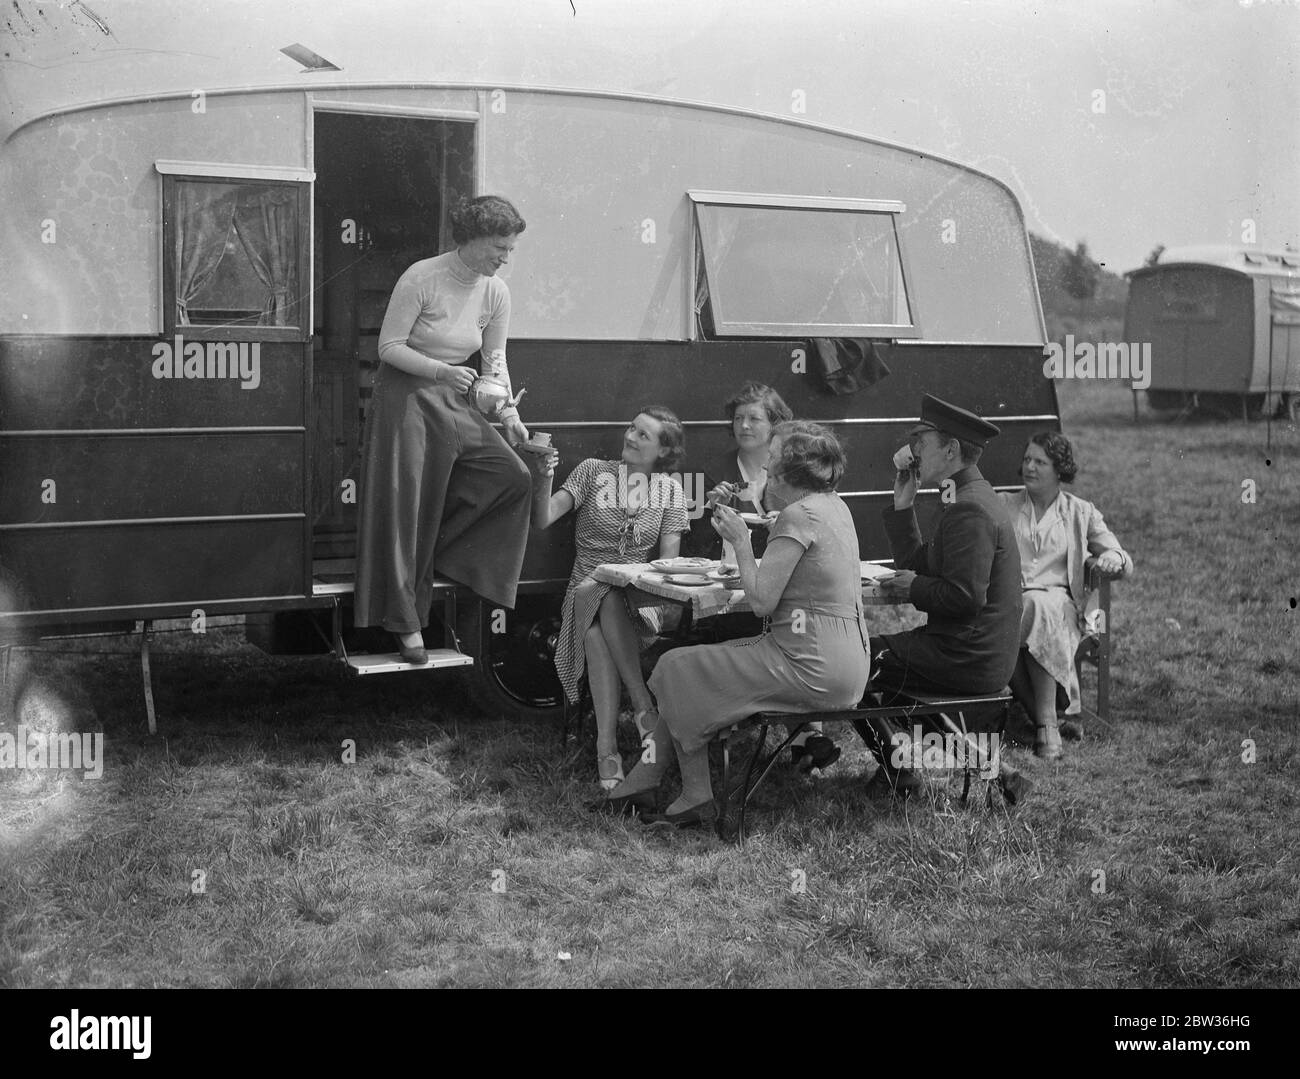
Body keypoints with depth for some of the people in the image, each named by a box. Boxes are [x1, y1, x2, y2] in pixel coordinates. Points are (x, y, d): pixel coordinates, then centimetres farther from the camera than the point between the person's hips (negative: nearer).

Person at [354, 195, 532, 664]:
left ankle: (428, 553, 5)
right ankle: (405, 622, 7)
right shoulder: (421, 279, -17)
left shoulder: (496, 293, 0)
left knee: (514, 475, -10)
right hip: (406, 395, -5)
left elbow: (495, 357, 7)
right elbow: (389, 347, -14)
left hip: (454, 403, 6)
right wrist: (441, 371, -27)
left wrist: (509, 411, -7)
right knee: (406, 506, -4)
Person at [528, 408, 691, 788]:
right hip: (587, 592, 0)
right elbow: (542, 521, -3)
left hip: (639, 597, 0)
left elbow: (668, 562, 3)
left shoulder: (670, 491, 9)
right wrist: (545, 479, -21)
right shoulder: (593, 471, 5)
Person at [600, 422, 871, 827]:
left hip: (814, 668, -10)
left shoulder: (799, 515, -16)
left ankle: (696, 797, 14)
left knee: (677, 668, 2)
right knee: (697, 664, 16)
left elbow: (761, 601, -18)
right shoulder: (835, 506, 13)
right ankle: (641, 782, 18)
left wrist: (741, 541, -6)